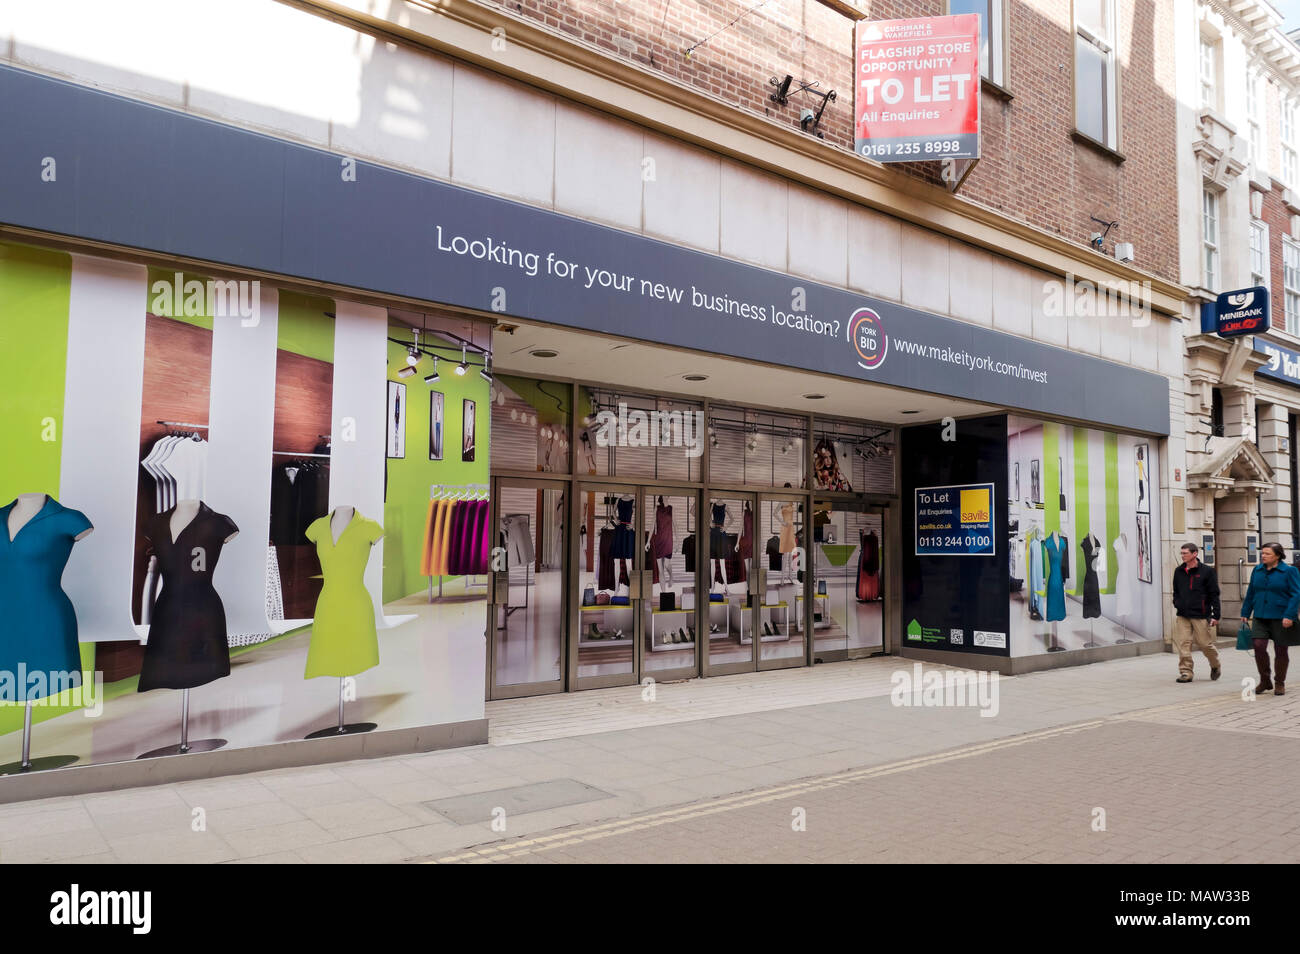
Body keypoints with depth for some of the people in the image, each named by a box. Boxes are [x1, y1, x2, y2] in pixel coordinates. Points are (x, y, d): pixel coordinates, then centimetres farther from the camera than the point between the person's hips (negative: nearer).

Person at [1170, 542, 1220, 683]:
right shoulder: (1179, 572, 10)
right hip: (1182, 616, 4)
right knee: (1183, 645, -3)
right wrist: (1177, 604, 9)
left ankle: (1215, 666, 30)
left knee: (1205, 643, 4)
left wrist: (1215, 615, -8)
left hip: (1201, 615, -4)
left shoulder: (1207, 571, -3)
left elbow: (1214, 595, -4)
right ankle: (1185, 672, 2)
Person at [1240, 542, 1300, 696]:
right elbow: (1250, 594, 15)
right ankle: (1265, 681, 7)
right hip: (1261, 617, 4)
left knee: (1281, 651, 5)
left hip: (1281, 619, -4)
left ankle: (1280, 684, 20)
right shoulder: (1257, 571, 8)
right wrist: (1245, 613, 14)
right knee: (1259, 646, -9)